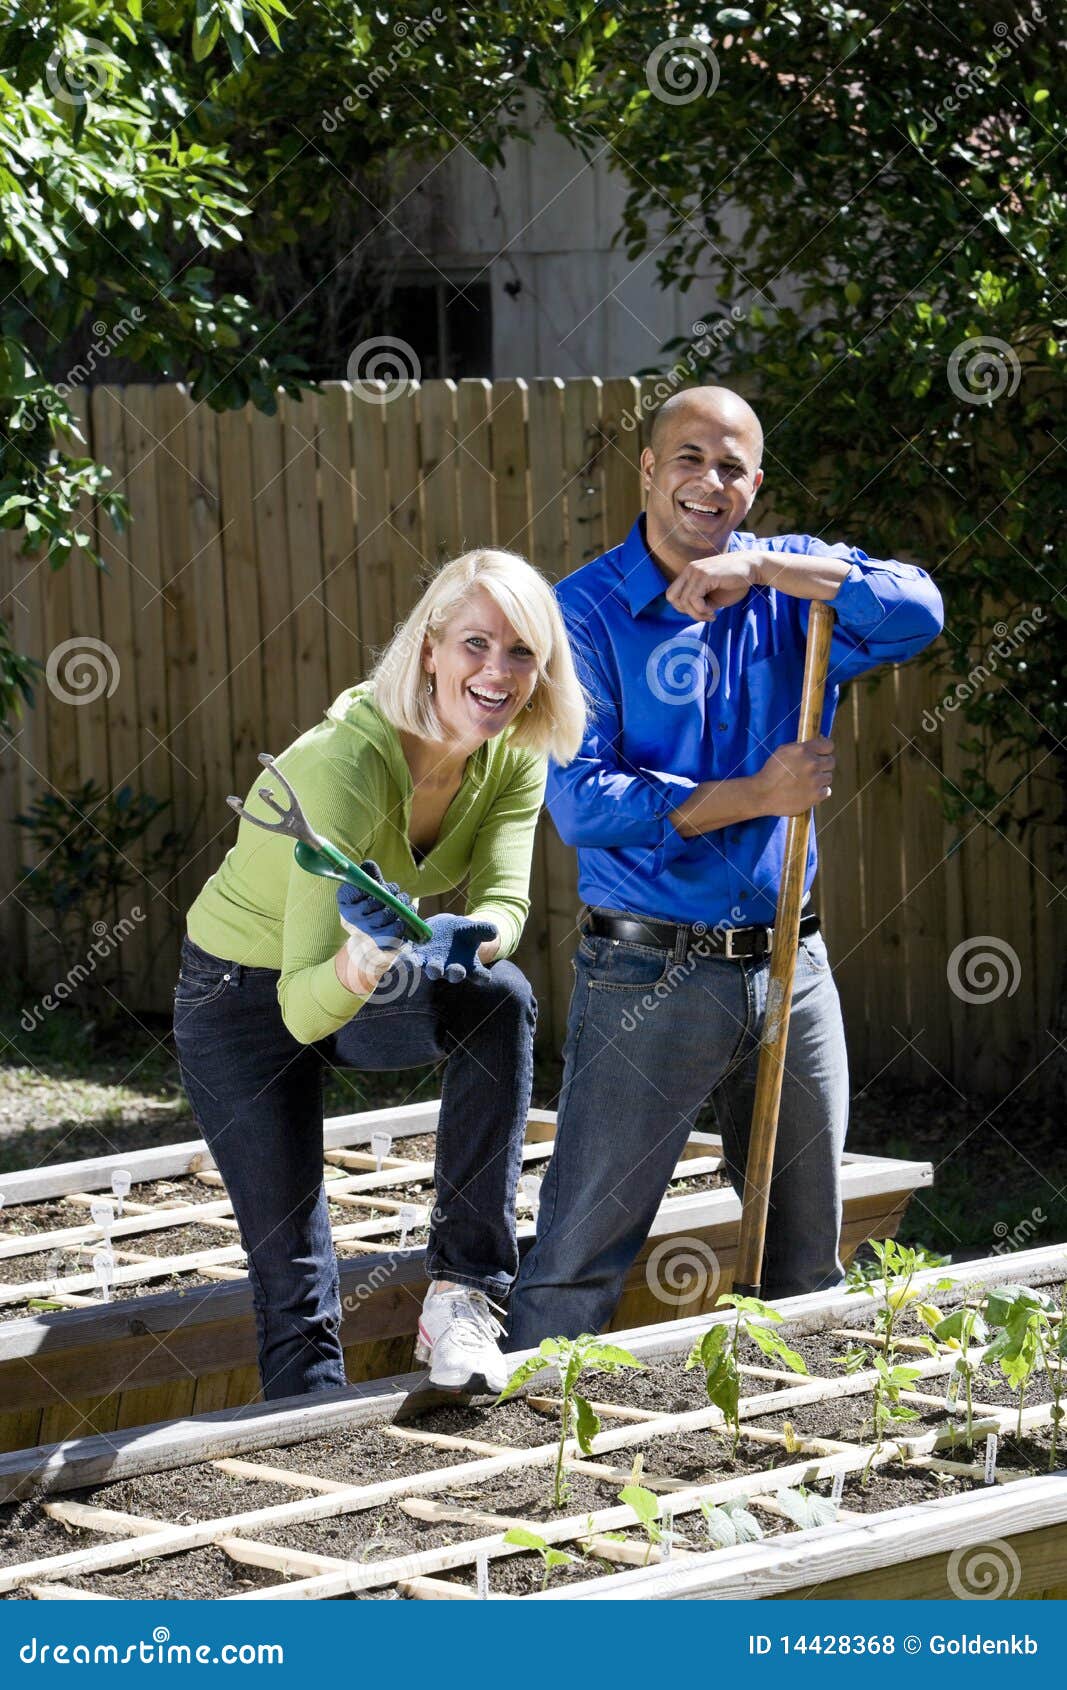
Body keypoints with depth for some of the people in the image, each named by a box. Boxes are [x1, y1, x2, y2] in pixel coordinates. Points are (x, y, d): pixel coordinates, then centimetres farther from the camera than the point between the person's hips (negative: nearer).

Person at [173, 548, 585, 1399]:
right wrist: (360, 961, -58)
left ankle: (462, 1297, -22)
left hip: (375, 990, 5)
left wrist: (464, 942, -48)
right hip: (244, 998, -5)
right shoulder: (346, 763, -34)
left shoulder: (514, 757, -14)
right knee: (296, 1282, -10)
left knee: (500, 998, -27)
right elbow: (303, 1008, -37)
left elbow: (503, 903, -25)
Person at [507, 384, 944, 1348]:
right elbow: (581, 800, -14)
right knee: (581, 1252, -4)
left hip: (790, 969, 4)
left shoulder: (789, 587, 6)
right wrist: (756, 796, -17)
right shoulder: (589, 609, -5)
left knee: (810, 1254, 15)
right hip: (650, 975, -4)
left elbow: (917, 613, -13)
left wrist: (762, 568, -21)